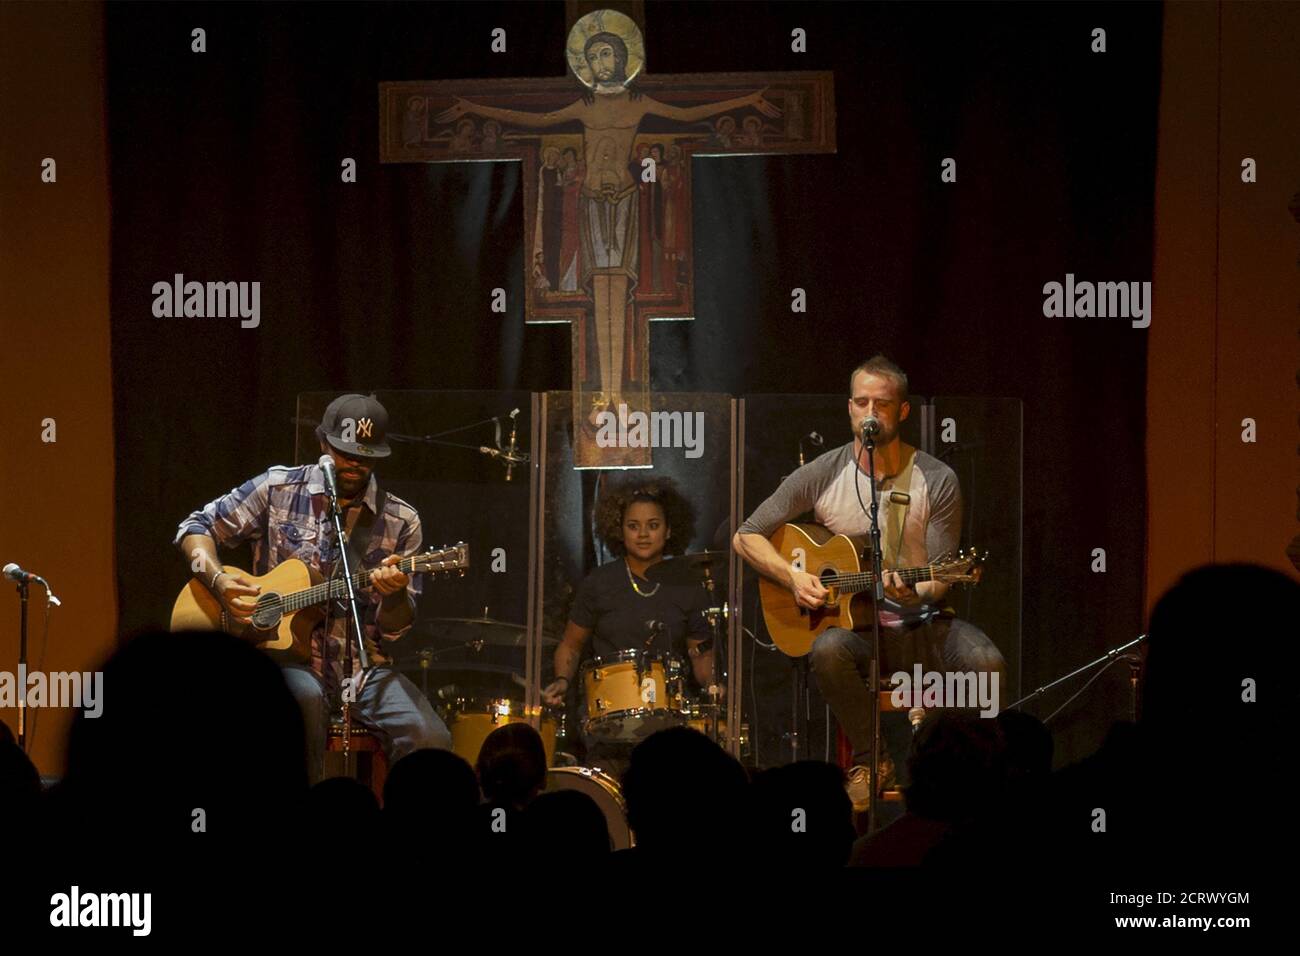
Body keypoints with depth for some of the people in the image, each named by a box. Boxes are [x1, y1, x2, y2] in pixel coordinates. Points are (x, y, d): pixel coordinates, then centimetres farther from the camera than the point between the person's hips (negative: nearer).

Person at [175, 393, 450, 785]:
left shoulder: (400, 522, 6)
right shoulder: (278, 489, 4)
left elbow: (393, 629, 5)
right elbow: (197, 528, 11)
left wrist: (394, 593, -18)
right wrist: (218, 582, -8)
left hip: (360, 662, 2)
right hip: (283, 653, -2)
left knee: (430, 738, -25)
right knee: (305, 699, -39)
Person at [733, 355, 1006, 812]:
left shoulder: (936, 481, -2)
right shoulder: (821, 475, 0)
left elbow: (940, 579, -4)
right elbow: (747, 536, 5)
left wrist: (914, 594, -28)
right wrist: (794, 578, -11)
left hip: (919, 623, 0)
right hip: (852, 625, 0)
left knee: (987, 663, -30)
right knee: (828, 650, -36)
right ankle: (871, 763, -15)